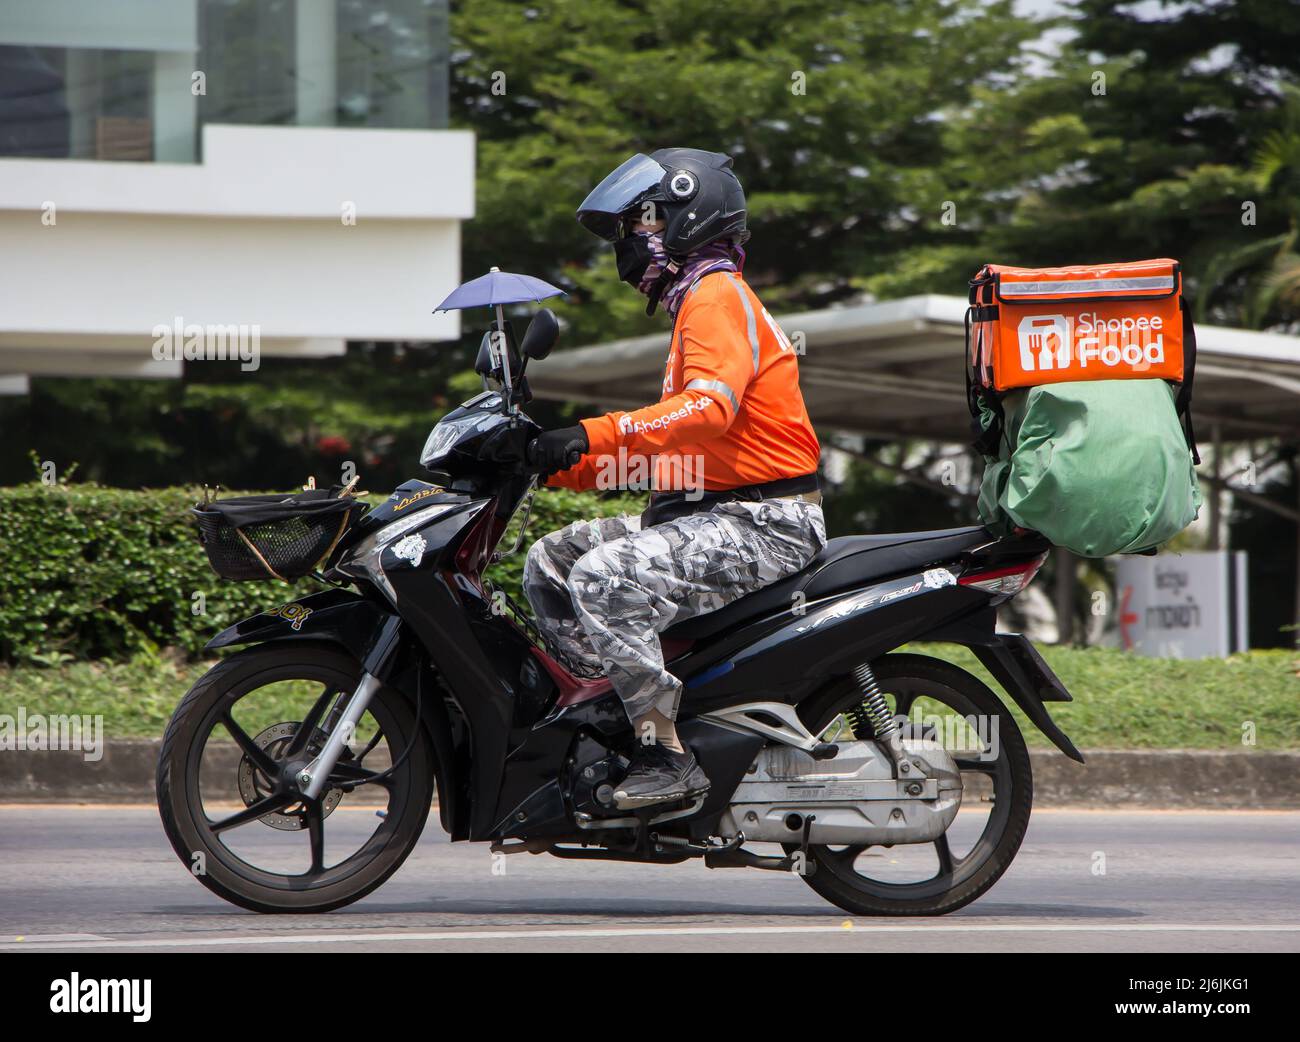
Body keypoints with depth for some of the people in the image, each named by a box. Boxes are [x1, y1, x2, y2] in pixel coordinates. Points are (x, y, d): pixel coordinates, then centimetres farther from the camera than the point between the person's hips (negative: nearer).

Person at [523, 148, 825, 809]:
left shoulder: (718, 295, -9)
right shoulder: (697, 304, 24)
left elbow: (709, 407, -27)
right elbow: (670, 438, 26)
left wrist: (596, 435, -34)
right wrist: (565, 464, 17)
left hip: (764, 524, -11)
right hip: (711, 513, 11)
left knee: (604, 579, -29)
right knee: (549, 564, 5)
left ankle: (669, 755, -27)